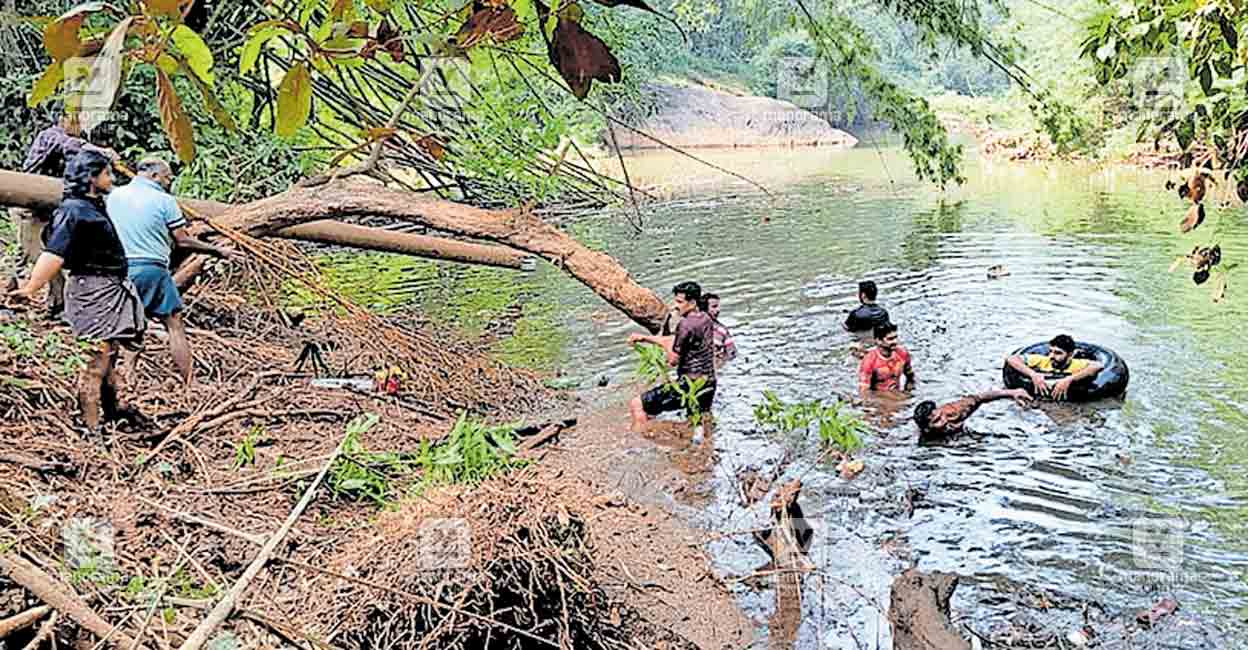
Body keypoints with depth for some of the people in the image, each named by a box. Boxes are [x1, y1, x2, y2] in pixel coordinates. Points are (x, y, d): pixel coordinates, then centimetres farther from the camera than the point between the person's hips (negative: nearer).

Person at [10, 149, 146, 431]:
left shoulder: (96, 207, 13)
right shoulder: (74, 210, -15)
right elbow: (54, 253, -27)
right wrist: (31, 288, -36)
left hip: (111, 290, 10)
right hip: (93, 289, -10)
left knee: (109, 354, 20)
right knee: (97, 358, -9)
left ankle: (113, 411, 35)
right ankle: (91, 426, -5)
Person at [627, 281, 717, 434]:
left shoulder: (686, 324, -19)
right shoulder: (706, 319, 9)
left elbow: (673, 360, -14)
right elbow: (675, 340, 18)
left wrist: (667, 346, 5)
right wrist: (644, 338, 15)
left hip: (689, 385, -9)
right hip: (708, 383, 9)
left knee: (636, 405, -6)